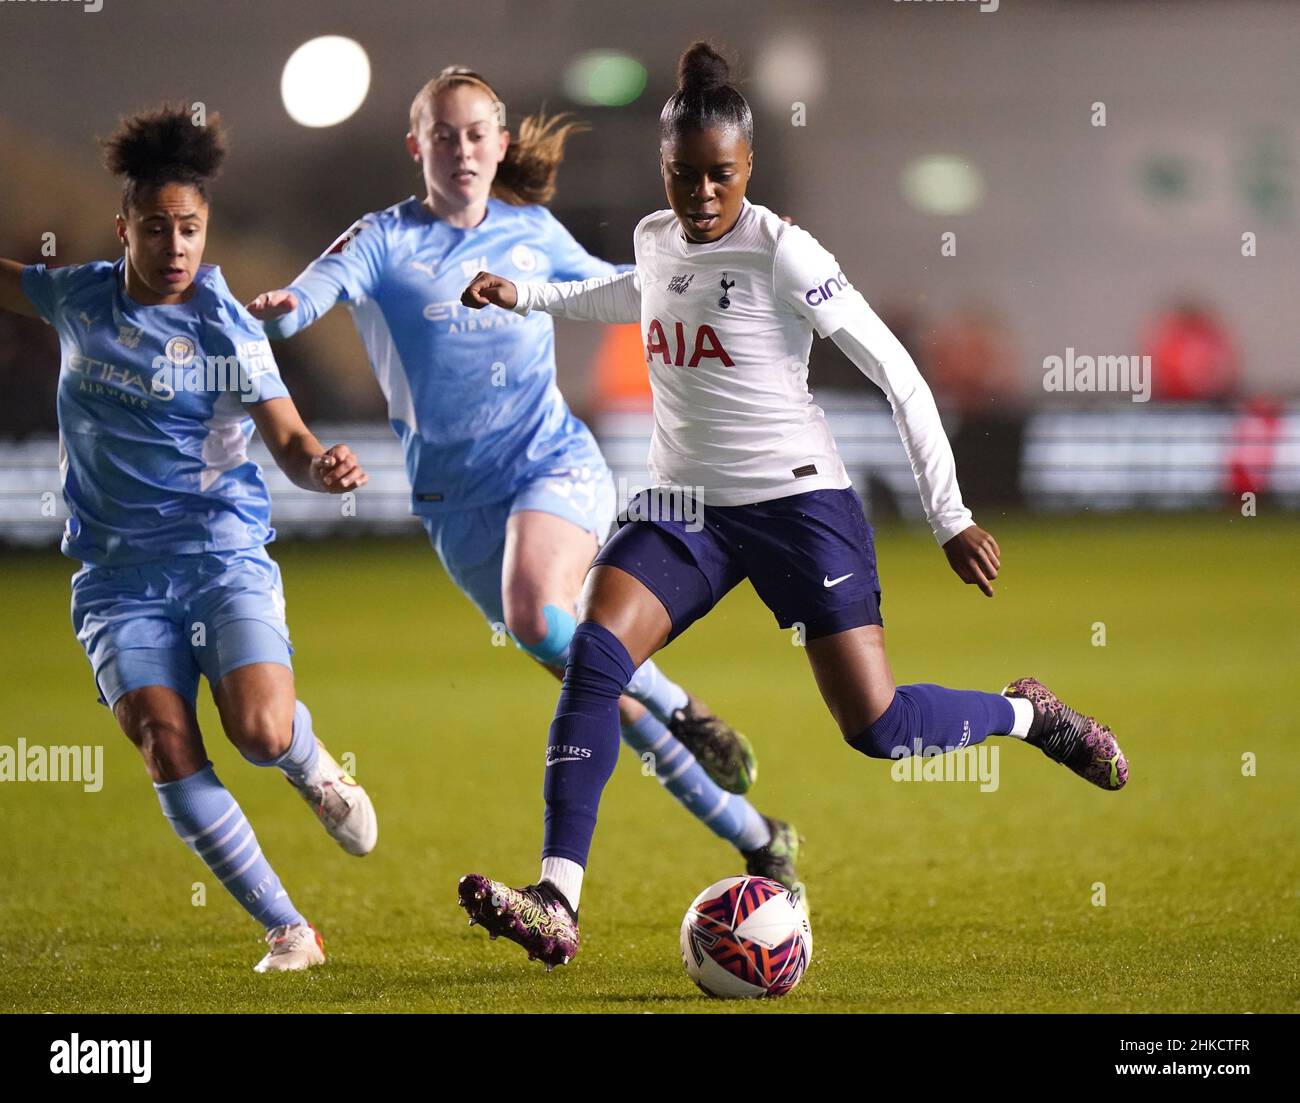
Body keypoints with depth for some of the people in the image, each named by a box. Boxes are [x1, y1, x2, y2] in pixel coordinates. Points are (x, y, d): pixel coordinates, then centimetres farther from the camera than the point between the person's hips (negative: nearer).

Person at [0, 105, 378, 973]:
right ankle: (289, 932, -10)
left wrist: (324, 467, -28)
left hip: (224, 558, -3)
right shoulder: (79, 299, 5)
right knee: (167, 747, -16)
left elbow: (289, 443, -6)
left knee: (260, 731, -23)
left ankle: (318, 772, 17)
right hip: (119, 576, 3)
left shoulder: (227, 329, -6)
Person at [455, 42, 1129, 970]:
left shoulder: (781, 253, -14)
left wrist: (951, 518, -12)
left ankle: (1027, 714, 24)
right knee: (594, 653, -21)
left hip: (798, 500, -5)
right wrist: (523, 295, 28)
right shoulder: (657, 240, 5)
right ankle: (556, 905, -25)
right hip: (685, 507, 5)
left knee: (878, 729, -9)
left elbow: (896, 373, -12)